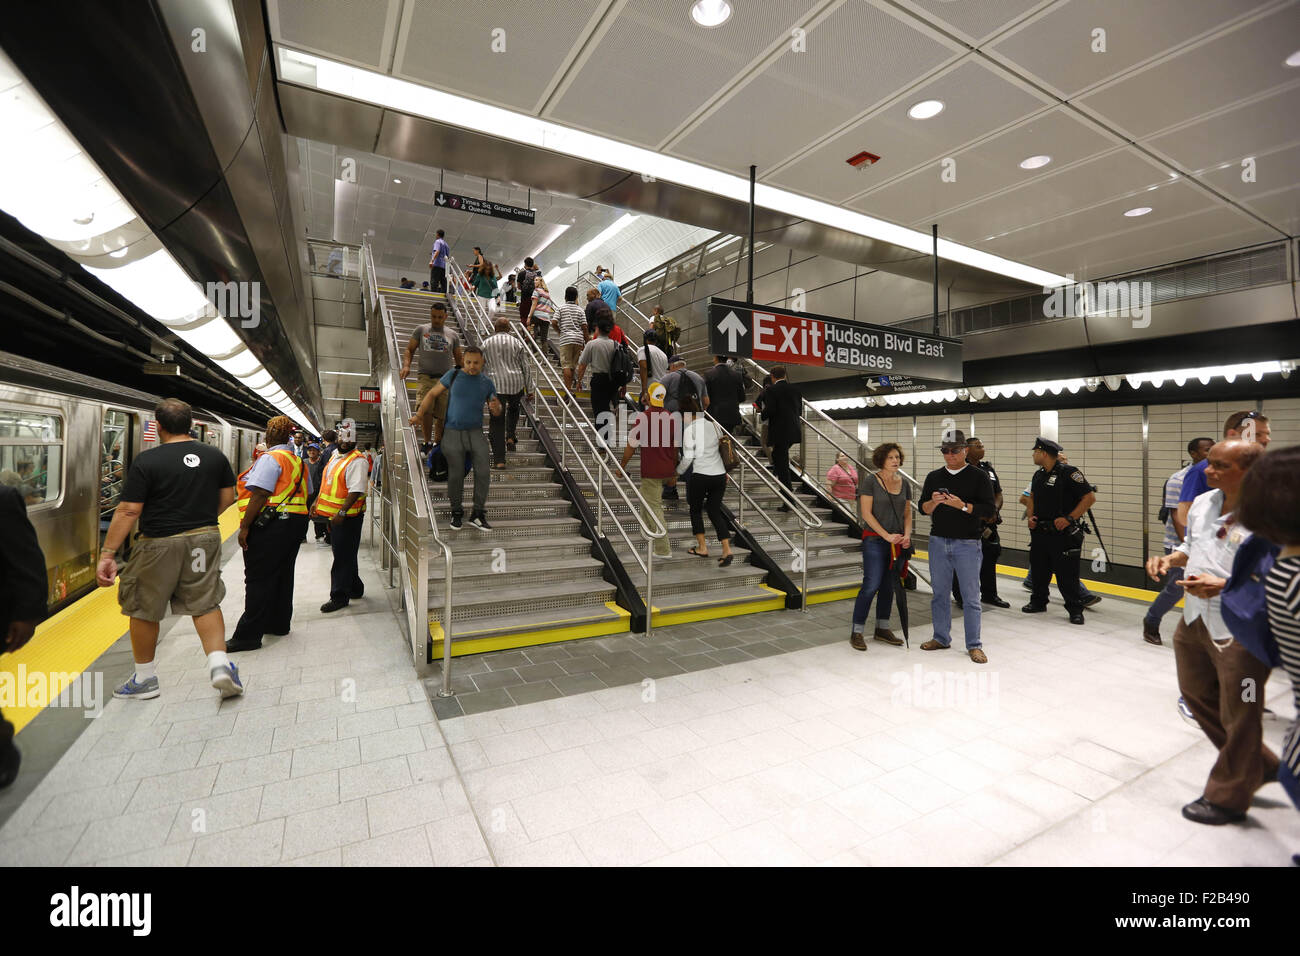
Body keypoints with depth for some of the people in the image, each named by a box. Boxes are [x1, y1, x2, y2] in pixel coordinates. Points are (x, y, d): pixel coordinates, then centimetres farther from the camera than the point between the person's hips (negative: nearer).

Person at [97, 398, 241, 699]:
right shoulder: (215, 455, 2)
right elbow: (227, 498, 8)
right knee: (205, 604, 11)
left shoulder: (147, 461, -11)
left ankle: (145, 679, 25)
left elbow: (128, 511, -13)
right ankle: (219, 663, -3)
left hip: (160, 544, -3)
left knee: (144, 610, 14)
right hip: (205, 539, 4)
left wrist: (107, 554, -8)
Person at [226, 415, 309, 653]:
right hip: (297, 522, 9)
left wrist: (245, 526, -16)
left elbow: (260, 494, -19)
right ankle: (279, 624, 27)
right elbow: (305, 496, 18)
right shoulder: (299, 461, 15)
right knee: (283, 575, 17)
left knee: (258, 579, -3)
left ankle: (248, 635, 1)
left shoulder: (271, 458, -12)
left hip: (271, 525, -8)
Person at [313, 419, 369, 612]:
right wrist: (317, 503, 19)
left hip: (348, 516, -9)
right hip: (334, 516, 9)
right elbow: (326, 483, 24)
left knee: (343, 557, -3)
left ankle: (339, 597, 6)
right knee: (341, 554, 17)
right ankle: (355, 589, 30)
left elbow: (356, 490, -22)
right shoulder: (335, 456, 14)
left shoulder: (357, 460, -15)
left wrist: (342, 512, -26)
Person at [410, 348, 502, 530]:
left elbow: (497, 412, 13)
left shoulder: (487, 383, 8)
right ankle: (457, 513, 15)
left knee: (483, 472, -10)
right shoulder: (453, 375, 3)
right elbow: (433, 394, 10)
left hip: (476, 432, 1)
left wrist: (495, 407, -11)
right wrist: (418, 414, 3)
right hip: (453, 433, -1)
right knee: (456, 475, -1)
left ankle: (478, 514, -1)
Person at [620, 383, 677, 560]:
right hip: (667, 471, 6)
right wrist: (674, 473, 14)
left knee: (655, 508, 0)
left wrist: (622, 467, 3)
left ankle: (663, 550, 2)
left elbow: (631, 446, -11)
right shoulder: (672, 418, 1)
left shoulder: (642, 417, -14)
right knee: (648, 500, 28)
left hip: (651, 471, -6)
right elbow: (676, 448, 6)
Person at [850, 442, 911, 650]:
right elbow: (866, 513, -11)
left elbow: (907, 514, 15)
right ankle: (857, 631, 1)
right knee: (872, 585, -10)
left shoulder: (904, 484, 10)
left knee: (888, 586, 11)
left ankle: (882, 629, 23)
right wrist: (887, 535, -15)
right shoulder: (870, 481, -7)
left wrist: (906, 535, -3)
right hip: (875, 540, -6)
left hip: (897, 543, 6)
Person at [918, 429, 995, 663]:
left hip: (967, 544, -4)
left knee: (971, 596, 1)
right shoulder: (933, 477, 10)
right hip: (938, 542, 4)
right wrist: (934, 502, -13)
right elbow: (923, 508, 9)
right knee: (939, 593, 11)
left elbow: (989, 508, -8)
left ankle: (974, 645, 11)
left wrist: (962, 505, -22)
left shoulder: (979, 477, -1)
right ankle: (941, 638, 24)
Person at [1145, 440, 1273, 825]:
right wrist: (1170, 559, -2)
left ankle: (1227, 797, 30)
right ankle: (1258, 765, 46)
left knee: (1239, 716, 10)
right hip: (1194, 620, 8)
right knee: (1197, 695, 23)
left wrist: (1224, 585, -29)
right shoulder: (1202, 503, 2)